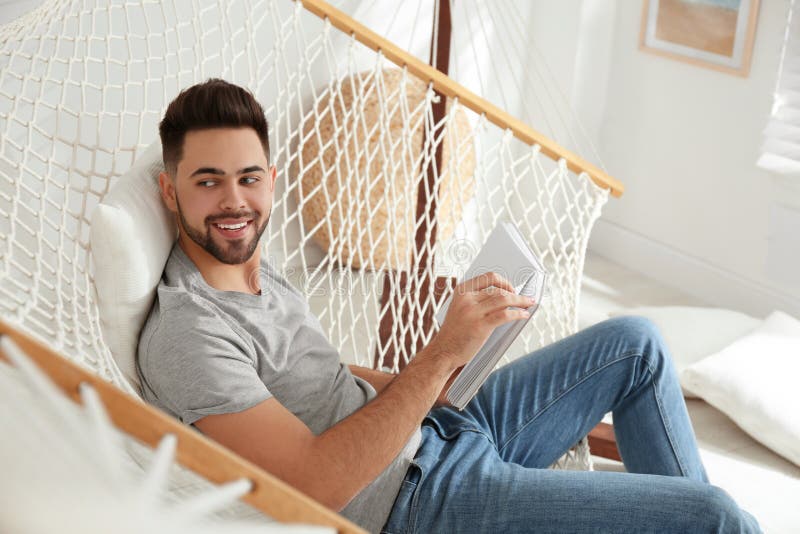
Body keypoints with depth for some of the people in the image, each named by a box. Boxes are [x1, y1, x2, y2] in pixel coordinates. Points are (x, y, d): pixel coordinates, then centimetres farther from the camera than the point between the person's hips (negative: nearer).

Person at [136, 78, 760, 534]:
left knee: (635, 343, 10)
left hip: (435, 428, 9)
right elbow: (317, 483, -30)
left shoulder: (250, 263, 6)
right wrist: (443, 353, -32)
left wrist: (416, 386, 0)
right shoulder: (186, 334, -24)